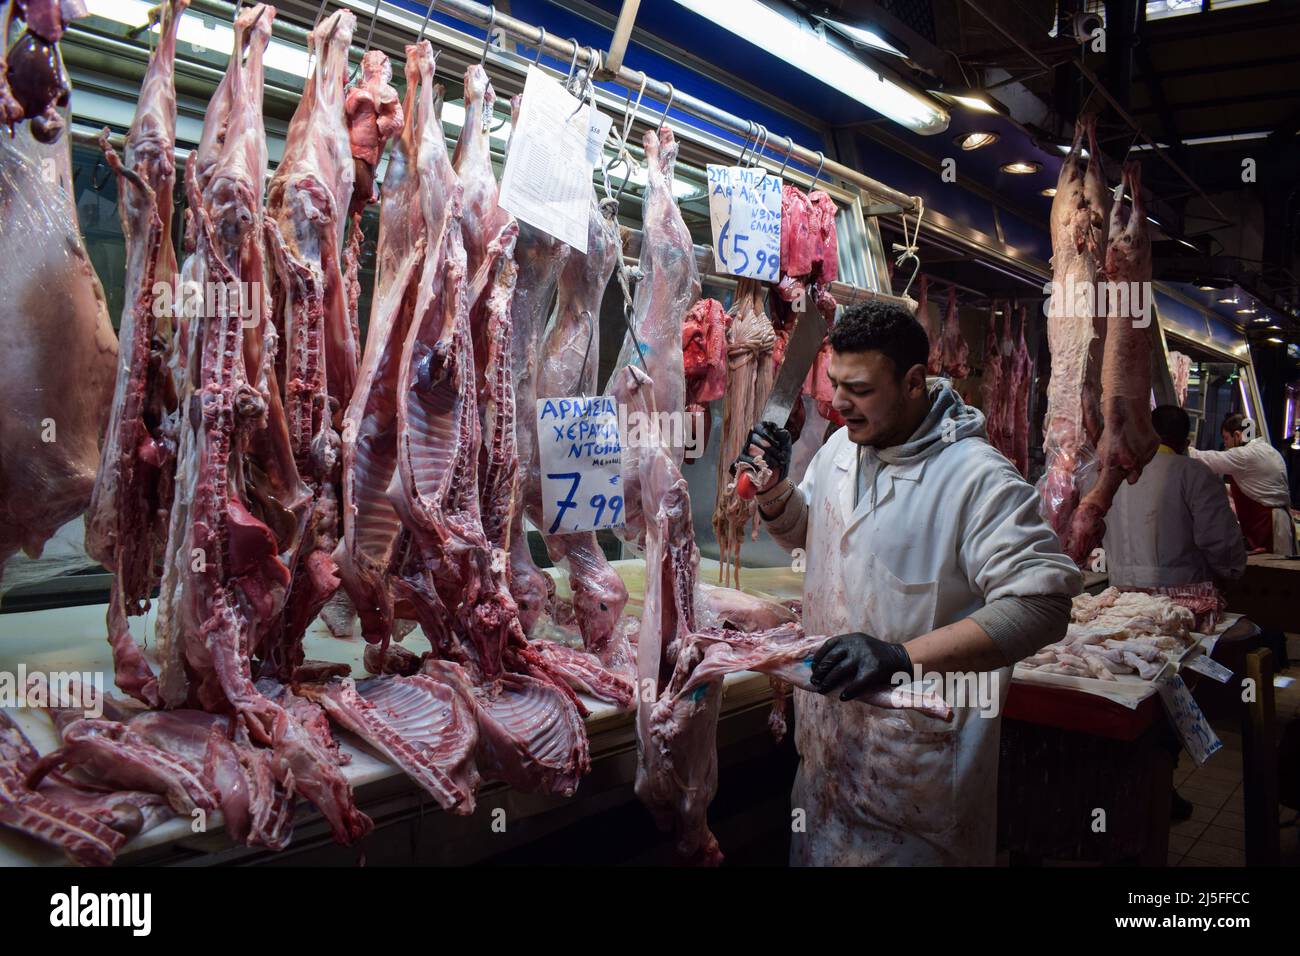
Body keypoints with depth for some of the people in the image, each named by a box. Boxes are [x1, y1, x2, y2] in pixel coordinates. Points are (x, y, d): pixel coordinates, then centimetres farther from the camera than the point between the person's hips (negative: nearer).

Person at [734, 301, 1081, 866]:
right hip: (828, 718, 7)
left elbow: (1041, 603, -28)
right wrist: (773, 487, -3)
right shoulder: (840, 446, 3)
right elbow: (804, 532, 20)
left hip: (919, 739, -7)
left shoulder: (978, 477, -22)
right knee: (819, 850, 23)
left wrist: (903, 659, -35)